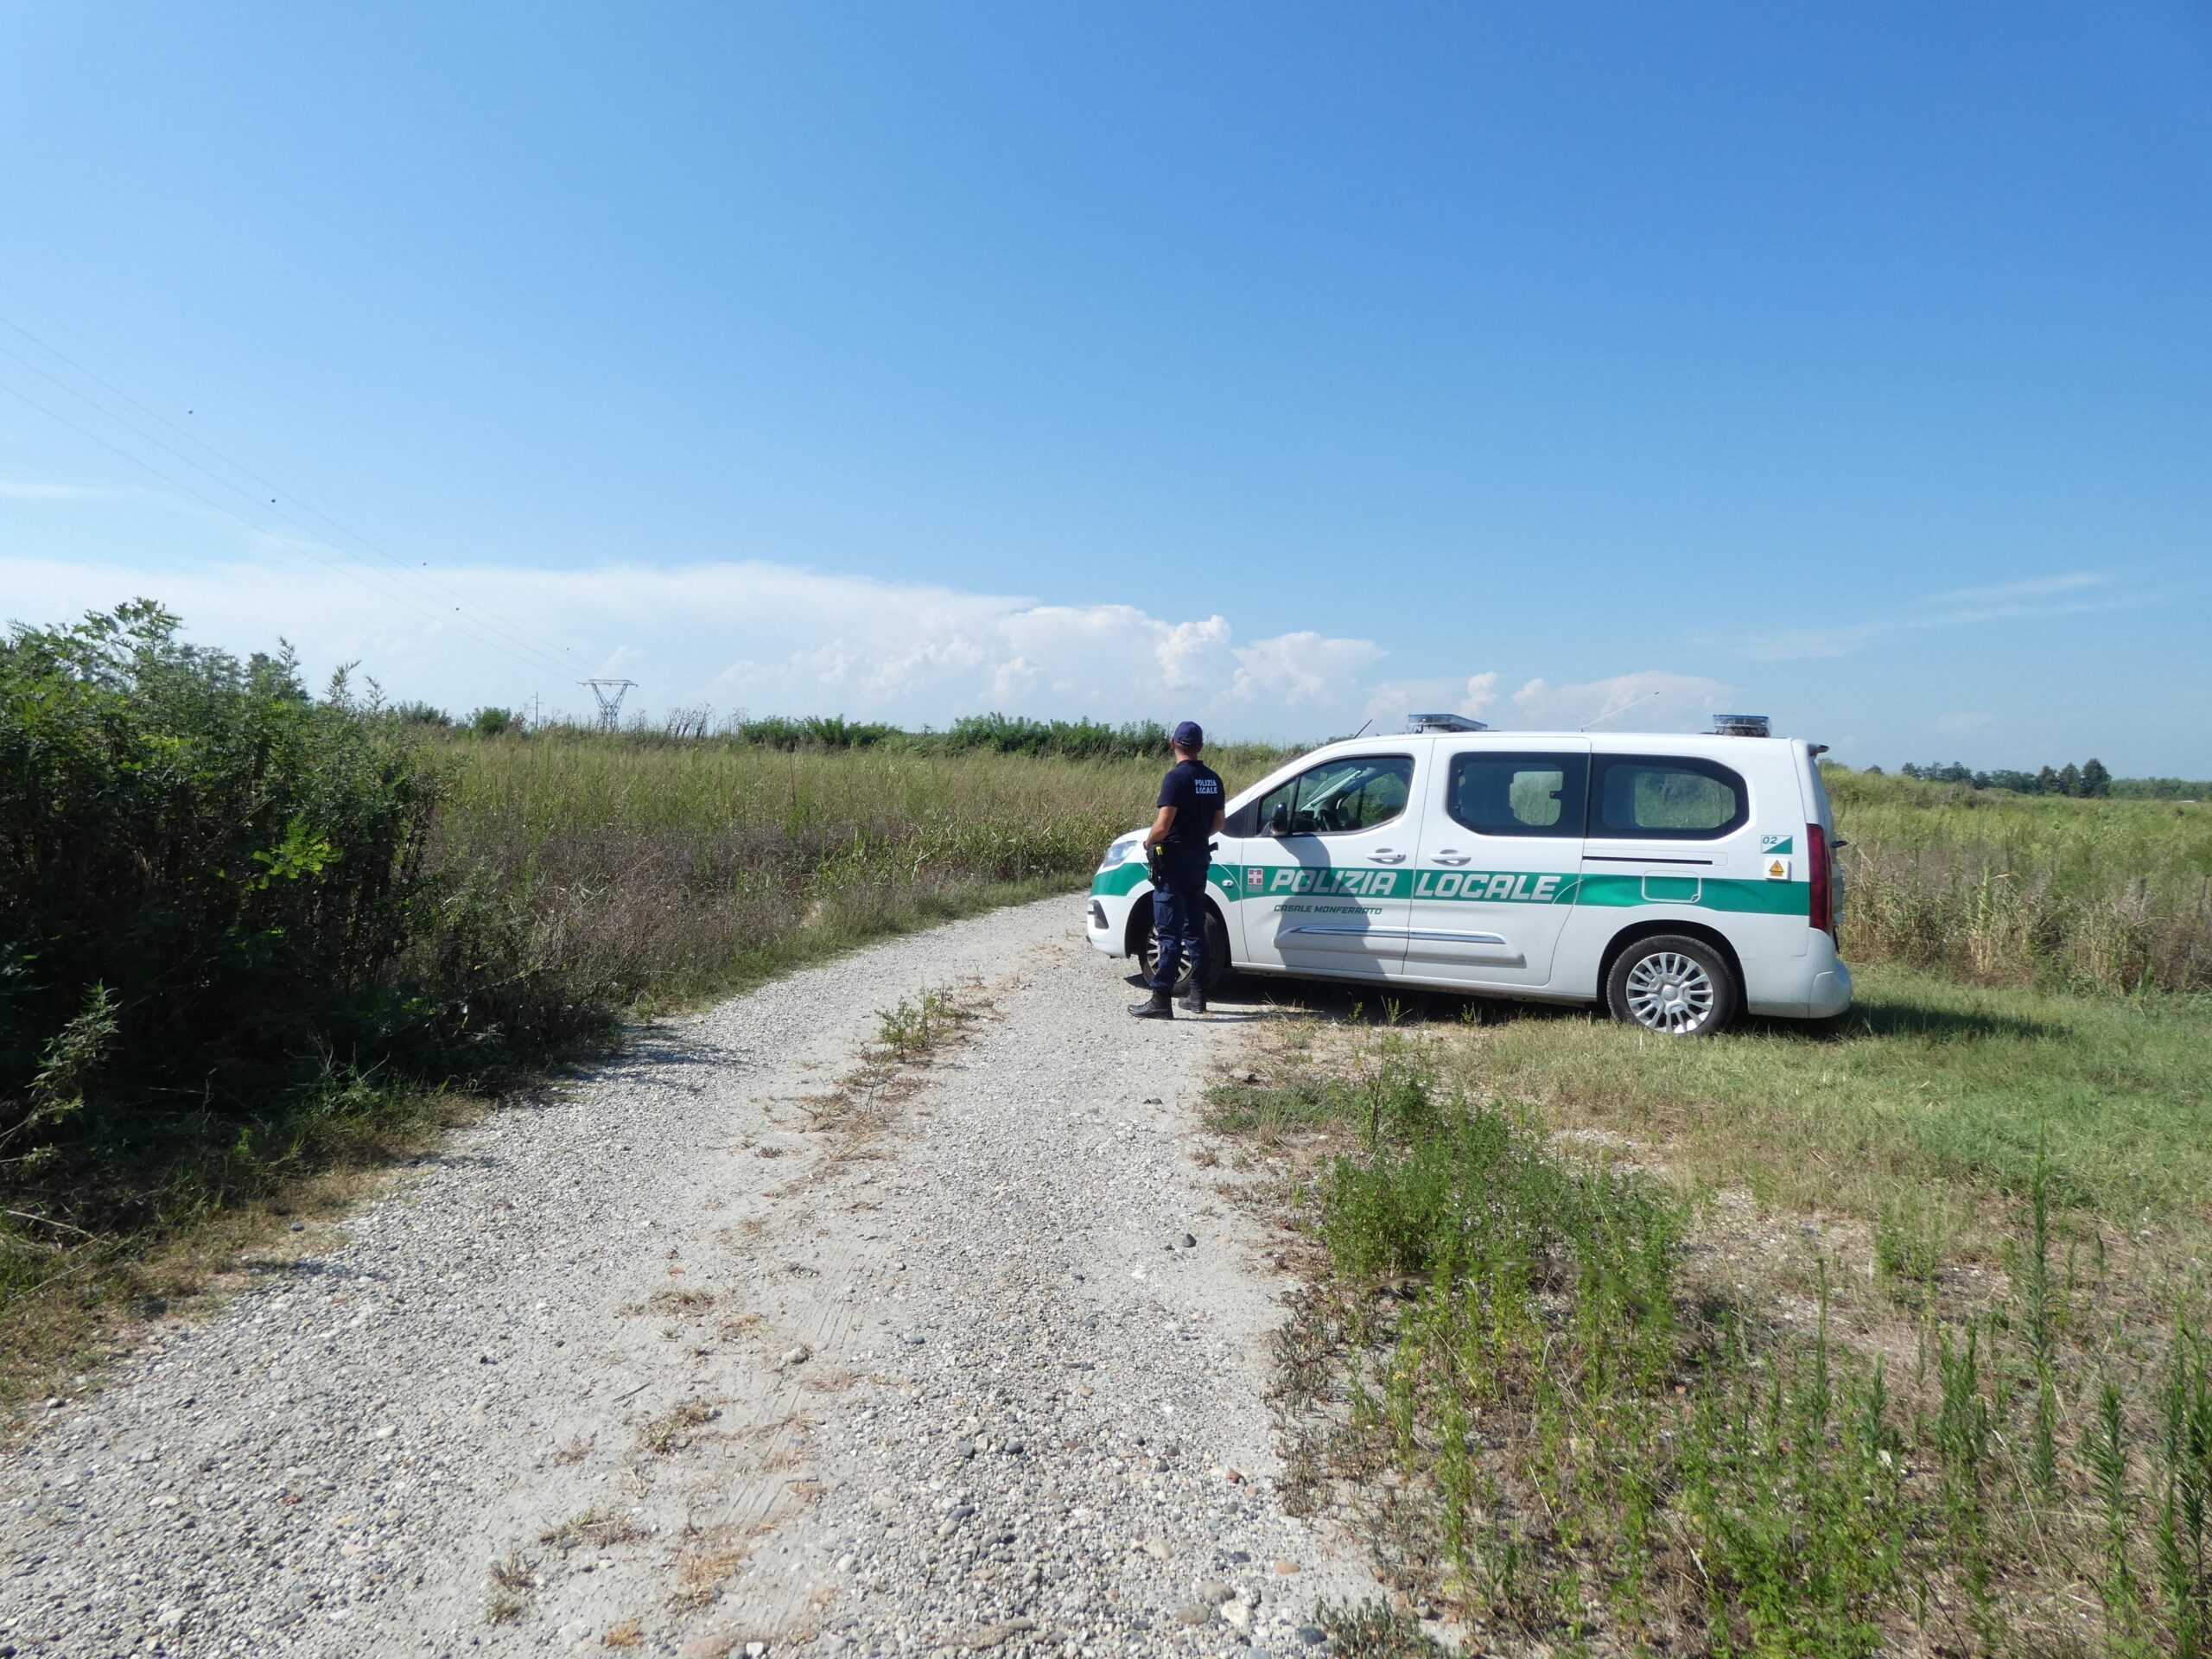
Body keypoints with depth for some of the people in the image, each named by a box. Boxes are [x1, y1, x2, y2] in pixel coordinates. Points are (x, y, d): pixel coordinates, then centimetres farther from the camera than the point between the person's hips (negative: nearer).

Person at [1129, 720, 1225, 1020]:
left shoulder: (1176, 777, -15)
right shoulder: (1213, 779, 8)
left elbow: (1163, 825, -21)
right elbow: (1218, 824, 15)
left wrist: (1148, 842, -3)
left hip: (1174, 860, -7)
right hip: (1200, 858, 7)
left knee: (1168, 932, -7)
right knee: (1195, 929, 15)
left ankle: (1161, 1000, -7)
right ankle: (1197, 994, 20)